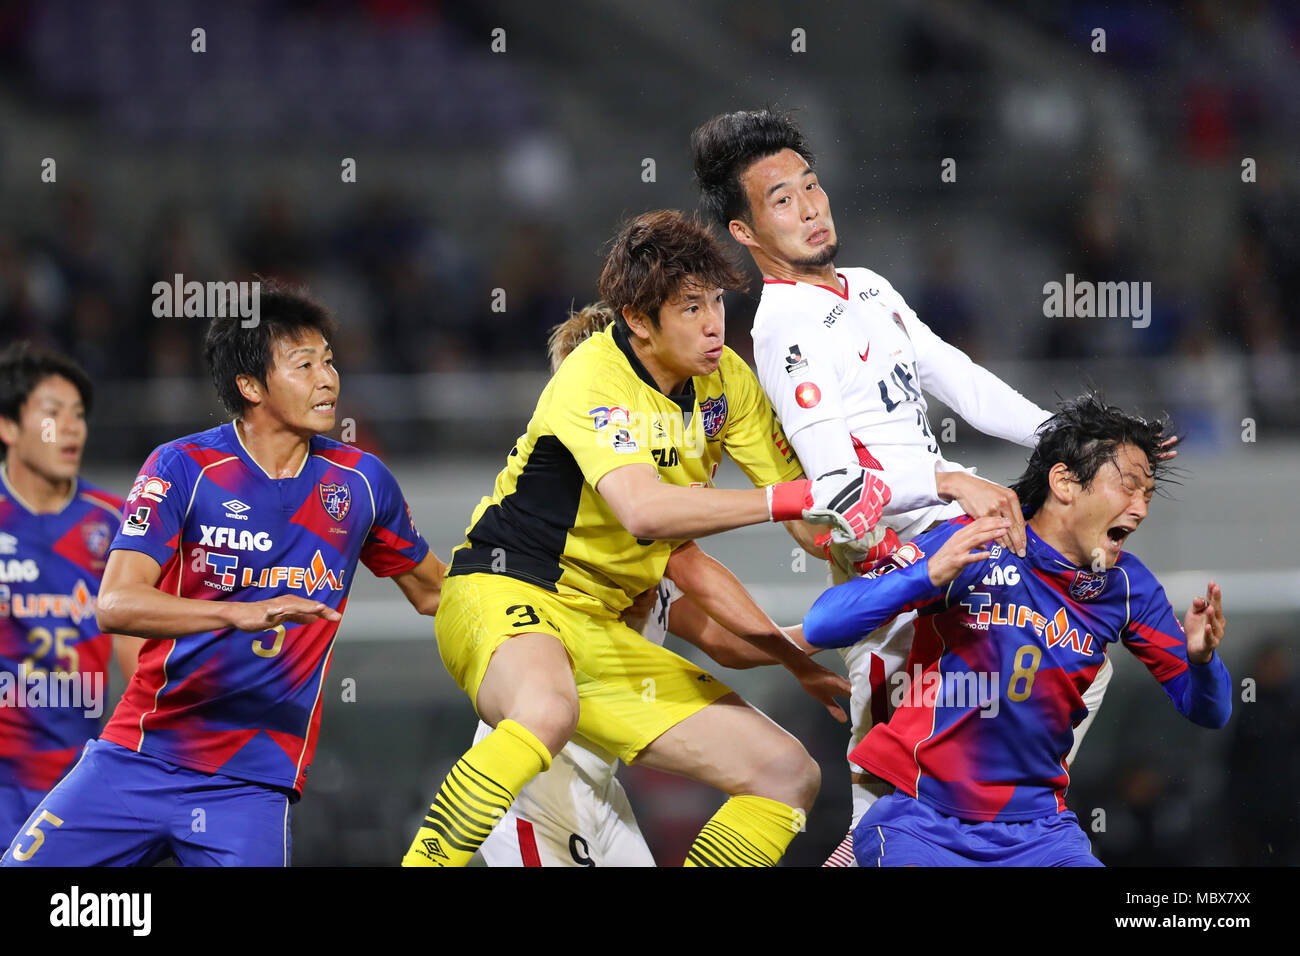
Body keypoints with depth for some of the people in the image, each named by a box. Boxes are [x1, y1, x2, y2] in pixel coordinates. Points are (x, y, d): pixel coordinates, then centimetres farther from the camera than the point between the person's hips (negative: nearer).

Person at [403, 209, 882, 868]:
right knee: (548, 709, -44)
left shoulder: (724, 379, 5)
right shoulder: (594, 380, -18)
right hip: (505, 593, -8)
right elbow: (645, 511, -34)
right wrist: (800, 497, -36)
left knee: (789, 772, 0)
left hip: (605, 633, 8)